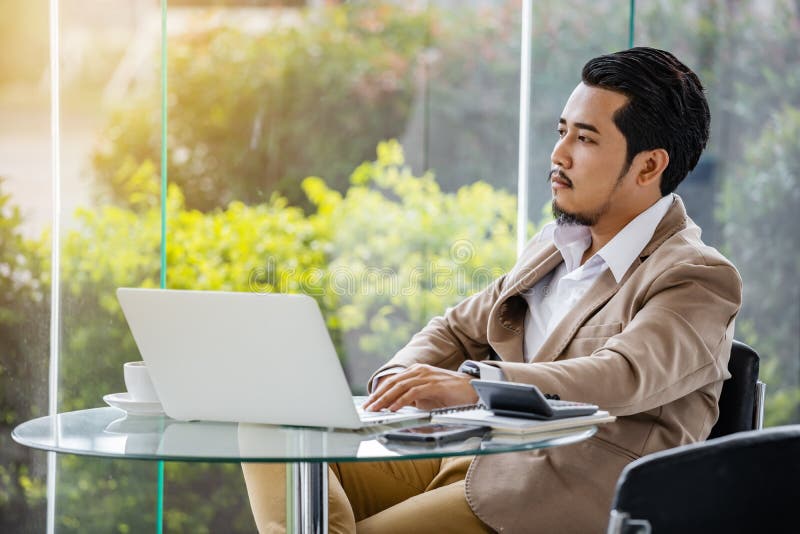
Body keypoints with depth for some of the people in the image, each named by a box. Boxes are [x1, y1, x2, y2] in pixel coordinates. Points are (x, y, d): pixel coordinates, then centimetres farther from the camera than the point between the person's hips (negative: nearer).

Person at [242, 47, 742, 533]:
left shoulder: (699, 280, -9)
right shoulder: (555, 245, 18)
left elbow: (624, 379, -26)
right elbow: (458, 329, 24)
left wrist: (471, 384, -41)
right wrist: (399, 379, -2)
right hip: (466, 455, 8)